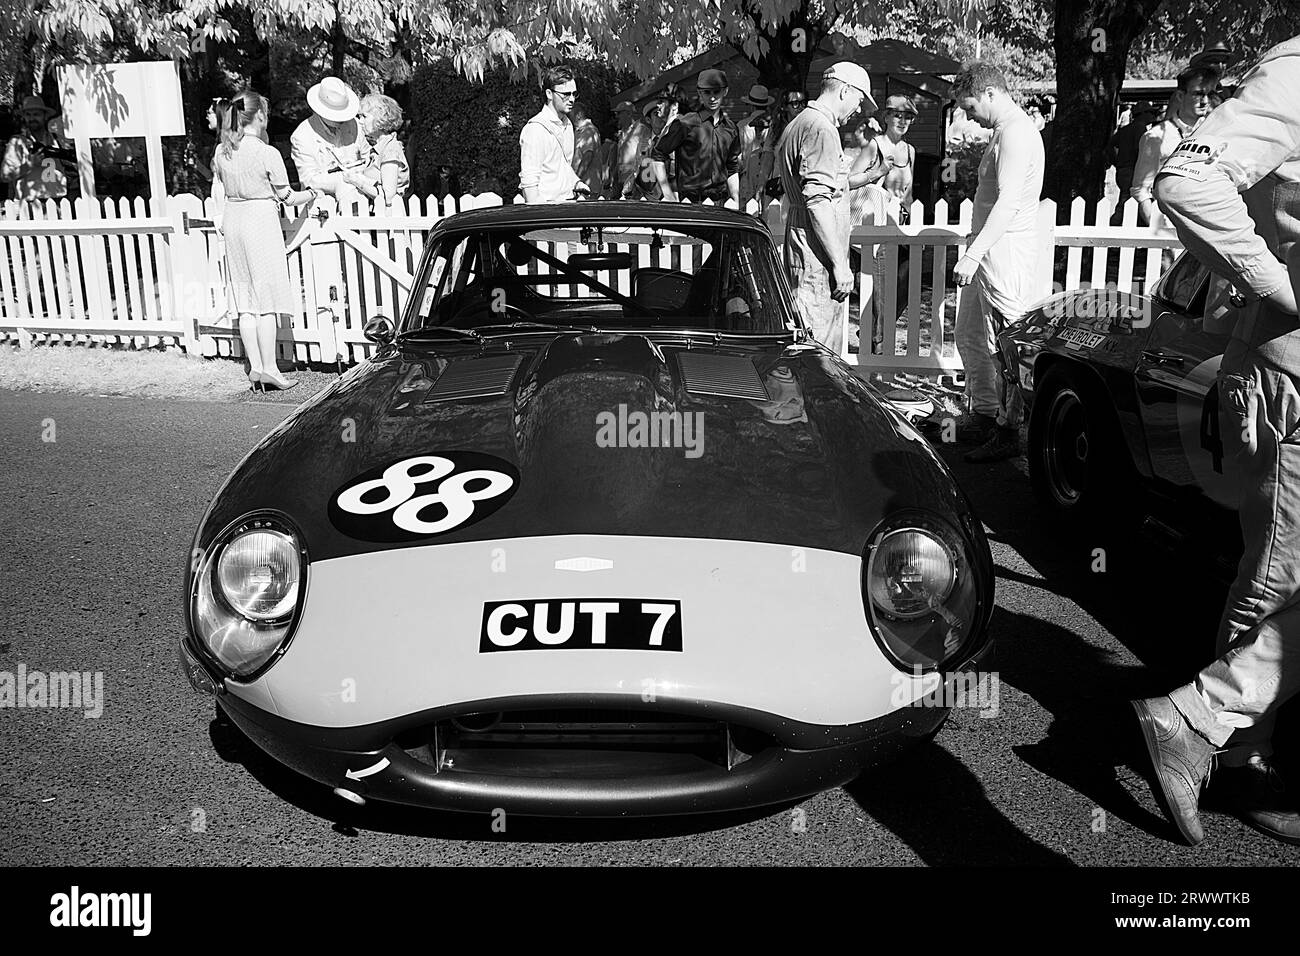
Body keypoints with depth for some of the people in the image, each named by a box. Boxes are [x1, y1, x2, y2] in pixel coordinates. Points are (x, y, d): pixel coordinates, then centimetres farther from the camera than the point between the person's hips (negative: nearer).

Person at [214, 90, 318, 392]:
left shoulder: (222, 151, 3)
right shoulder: (267, 153, -14)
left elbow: (227, 188, 15)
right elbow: (286, 196, -6)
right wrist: (311, 194, 12)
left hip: (232, 218, 6)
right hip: (261, 220, -6)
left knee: (245, 300, 9)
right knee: (268, 297, -1)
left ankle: (255, 366, 9)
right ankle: (268, 367, -1)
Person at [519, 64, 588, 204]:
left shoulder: (568, 124, 15)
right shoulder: (535, 128, -12)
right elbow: (529, 181, -17)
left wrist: (575, 182, 10)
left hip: (569, 202, 8)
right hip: (548, 205, -8)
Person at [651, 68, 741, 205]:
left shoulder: (730, 128, 14)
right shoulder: (685, 123, -3)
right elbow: (657, 154, 1)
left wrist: (737, 204, 16)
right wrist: (668, 194, -3)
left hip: (721, 201, 5)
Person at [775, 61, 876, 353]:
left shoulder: (799, 123, 20)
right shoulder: (821, 129, -14)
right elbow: (818, 202, -21)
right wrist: (840, 263, -20)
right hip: (818, 261, -11)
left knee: (828, 350, 14)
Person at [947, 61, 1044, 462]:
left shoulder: (1016, 133, -14)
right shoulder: (1004, 131, 18)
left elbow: (1008, 203, -25)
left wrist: (973, 254, -29)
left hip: (1006, 253, -11)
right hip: (988, 251, 11)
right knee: (969, 337, 16)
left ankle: (1010, 432, 1)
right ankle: (985, 415, 28)